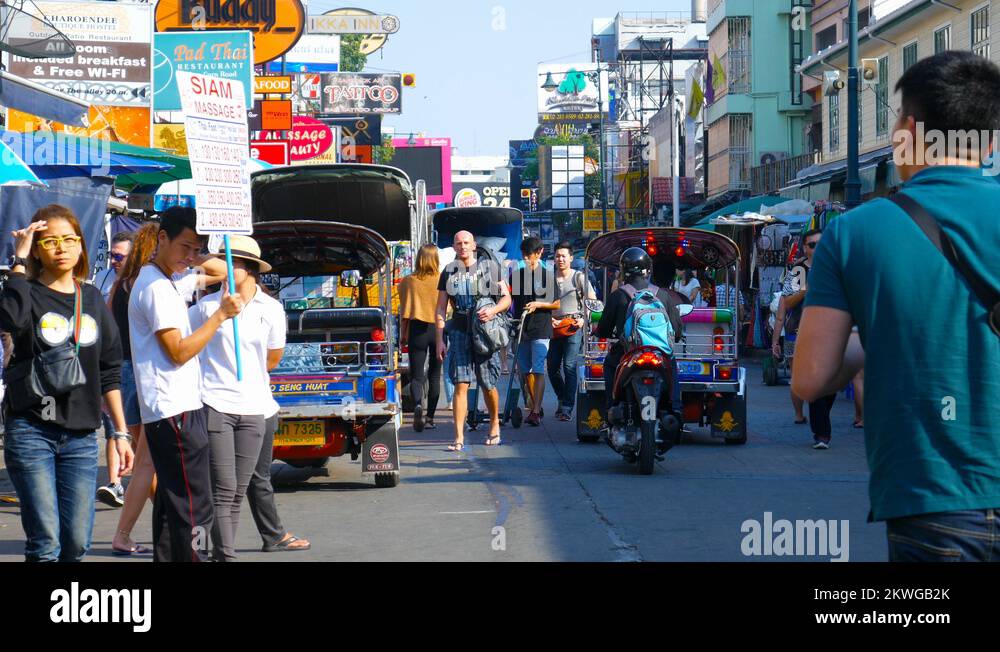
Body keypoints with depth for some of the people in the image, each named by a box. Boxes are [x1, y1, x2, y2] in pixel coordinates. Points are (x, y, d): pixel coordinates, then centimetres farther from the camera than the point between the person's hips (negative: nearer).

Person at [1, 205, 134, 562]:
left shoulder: (93, 299, 13)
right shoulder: (29, 294, 0)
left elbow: (109, 371, 16)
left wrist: (121, 433, 13)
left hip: (81, 435, 4)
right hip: (31, 431, -4)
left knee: (77, 542, 1)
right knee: (45, 542, -9)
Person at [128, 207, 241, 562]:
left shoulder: (172, 280, 16)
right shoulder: (156, 287, -13)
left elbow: (221, 272, 29)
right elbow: (179, 351, -16)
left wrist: (196, 259, 10)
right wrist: (221, 315, -12)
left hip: (170, 411, 10)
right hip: (176, 412, -10)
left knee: (171, 504, 12)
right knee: (195, 509, -12)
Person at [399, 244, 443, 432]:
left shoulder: (408, 282, -2)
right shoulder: (443, 281, -4)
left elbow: (404, 311, 1)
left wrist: (403, 334, 10)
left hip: (417, 330, -1)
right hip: (439, 330, 1)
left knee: (416, 375, 1)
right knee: (434, 375, 11)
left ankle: (418, 404, -28)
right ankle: (429, 417, 13)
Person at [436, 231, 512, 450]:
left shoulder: (489, 268, 6)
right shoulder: (449, 273, 8)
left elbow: (507, 298, 7)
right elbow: (441, 309, 9)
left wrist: (493, 310, -14)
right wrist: (440, 340, 1)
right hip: (459, 331, 0)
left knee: (488, 385, 6)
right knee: (461, 384, -8)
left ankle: (495, 425, 30)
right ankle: (459, 437, -11)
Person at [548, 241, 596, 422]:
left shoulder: (579, 277, 2)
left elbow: (592, 301, 0)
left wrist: (584, 319, -10)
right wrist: (550, 319, -1)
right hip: (554, 327, 4)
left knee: (569, 367, -12)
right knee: (552, 367, 5)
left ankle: (567, 409, -12)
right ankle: (563, 399, 28)